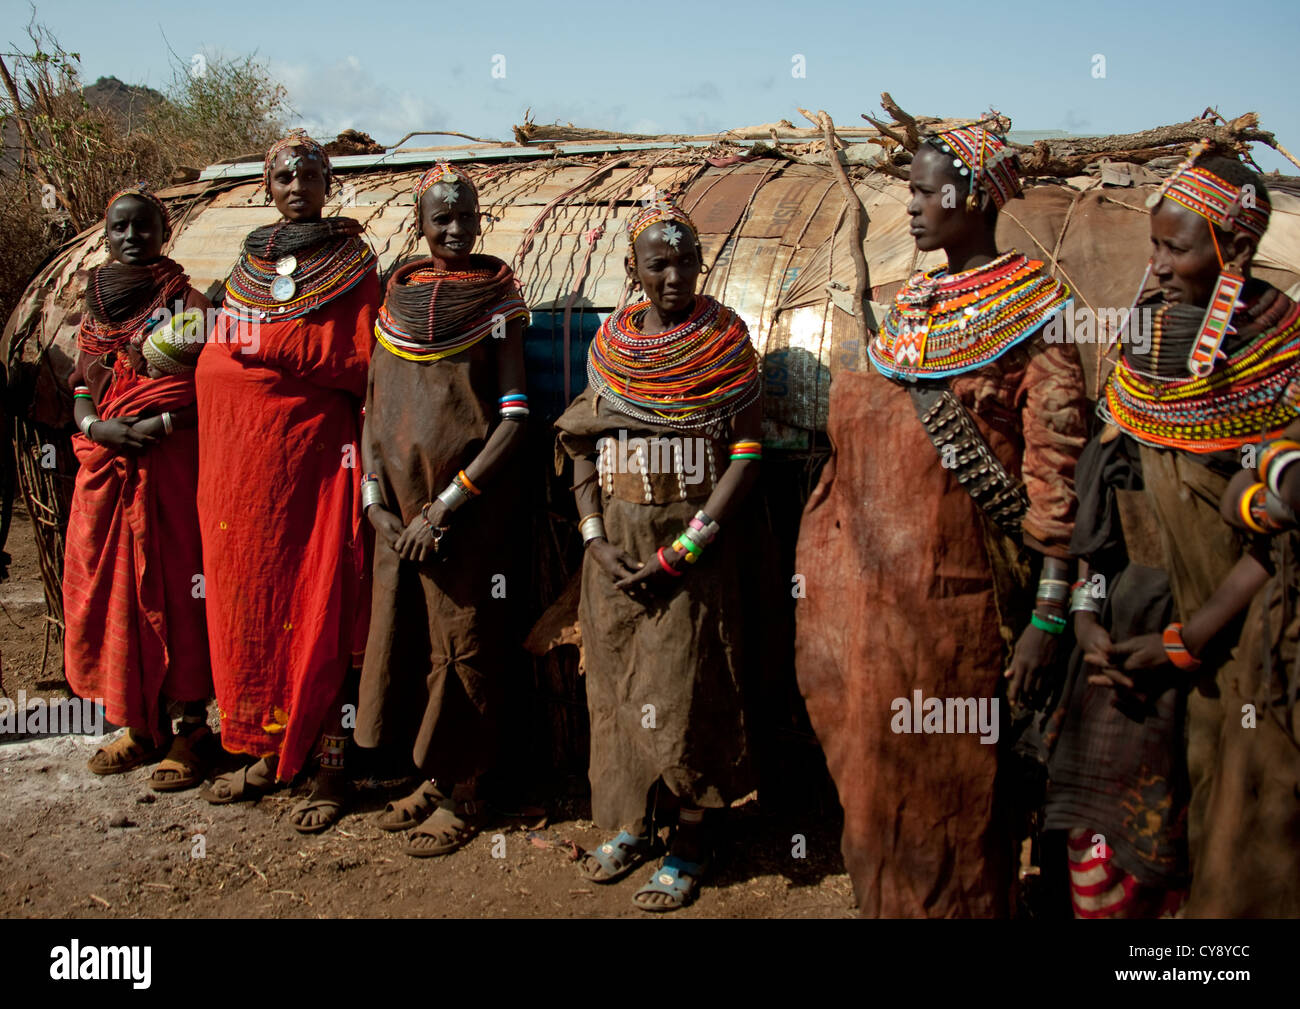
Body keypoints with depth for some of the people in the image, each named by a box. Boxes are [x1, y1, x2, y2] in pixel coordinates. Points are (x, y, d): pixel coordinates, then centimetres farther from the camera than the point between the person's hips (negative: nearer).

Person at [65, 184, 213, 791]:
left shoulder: (185, 301, -1)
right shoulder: (95, 305, 15)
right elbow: (82, 386, 14)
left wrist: (159, 425, -20)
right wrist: (96, 427, -6)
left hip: (170, 464, -5)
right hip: (104, 467, 5)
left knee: (173, 589, -3)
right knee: (109, 589, 7)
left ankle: (191, 729, 7)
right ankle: (140, 726, 18)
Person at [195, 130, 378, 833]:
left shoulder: (351, 262, 0)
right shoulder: (251, 259, 15)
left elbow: (360, 363, -8)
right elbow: (216, 358, 15)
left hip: (310, 451, -5)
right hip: (240, 454, 6)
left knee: (316, 605, -3)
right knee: (248, 598, 8)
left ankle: (329, 766, 5)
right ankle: (267, 752, 21)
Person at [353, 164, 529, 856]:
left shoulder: (496, 299, -3)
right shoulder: (395, 298, 9)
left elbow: (515, 419, -10)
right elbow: (373, 410, 10)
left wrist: (445, 506, -15)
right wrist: (376, 502, -3)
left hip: (467, 504, -4)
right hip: (399, 507, 5)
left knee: (460, 642, 1)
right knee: (404, 635, 9)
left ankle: (460, 794, 14)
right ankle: (432, 778, 25)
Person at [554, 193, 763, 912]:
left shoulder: (723, 341, -5)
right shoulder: (609, 344, 6)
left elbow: (747, 455, -9)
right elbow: (582, 451, 10)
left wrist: (681, 550, -14)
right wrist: (597, 543, -4)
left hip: (694, 544, -4)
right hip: (616, 547, 4)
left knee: (681, 693, -2)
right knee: (617, 685, 10)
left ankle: (690, 843, 14)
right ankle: (634, 826, 27)